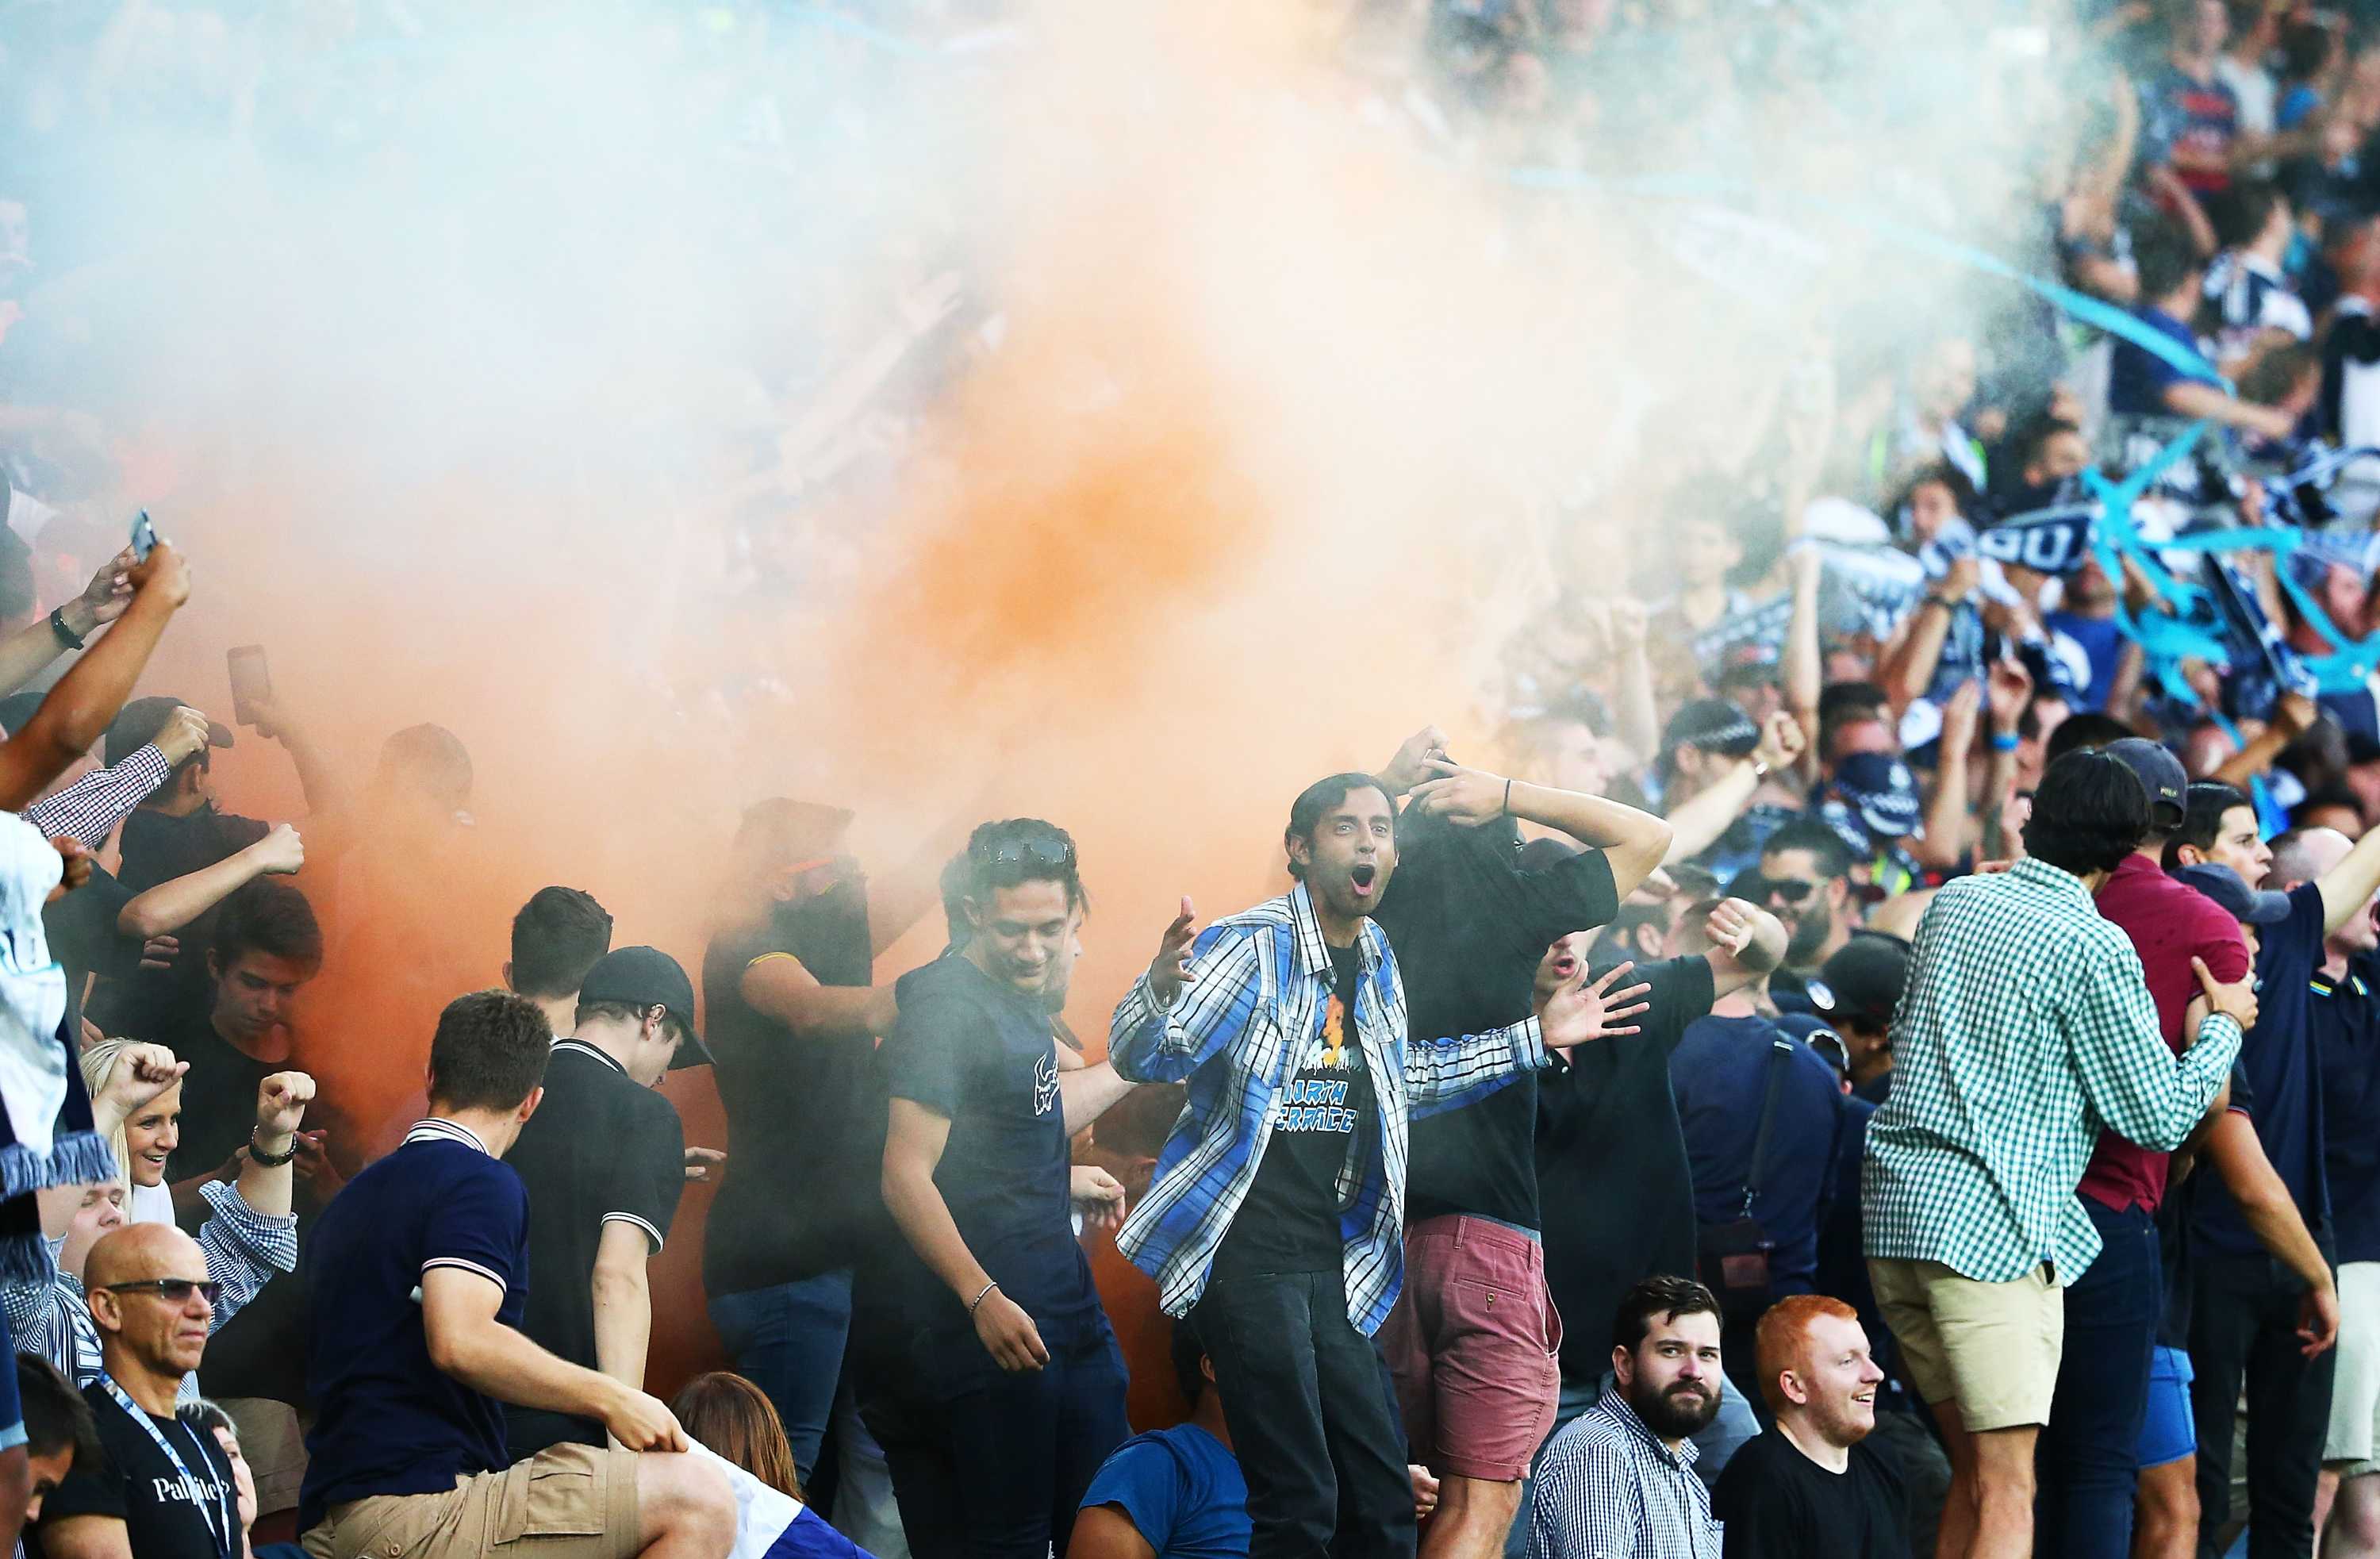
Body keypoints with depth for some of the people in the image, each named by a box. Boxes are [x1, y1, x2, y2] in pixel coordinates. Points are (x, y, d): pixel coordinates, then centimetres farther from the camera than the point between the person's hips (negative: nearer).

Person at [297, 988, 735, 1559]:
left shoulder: (354, 1197, 22)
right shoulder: (481, 1184, -6)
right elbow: (461, 1342, -23)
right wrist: (610, 1399, -14)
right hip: (416, 1508, -10)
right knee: (699, 1502, -13)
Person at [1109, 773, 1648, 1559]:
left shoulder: (1376, 960, 12)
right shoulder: (1252, 946, -11)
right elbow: (1143, 1056, -20)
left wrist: (1533, 1040, 25)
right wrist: (1160, 989, -44)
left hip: (1330, 1259, 8)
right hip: (1248, 1251, -8)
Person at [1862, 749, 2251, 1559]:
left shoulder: (1955, 901, 12)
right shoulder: (2095, 950, -9)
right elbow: (2160, 1117, -5)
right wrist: (2224, 1027, 10)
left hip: (1894, 1207, 8)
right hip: (1991, 1227, -7)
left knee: (1973, 1471, 15)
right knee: (2007, 1491, -10)